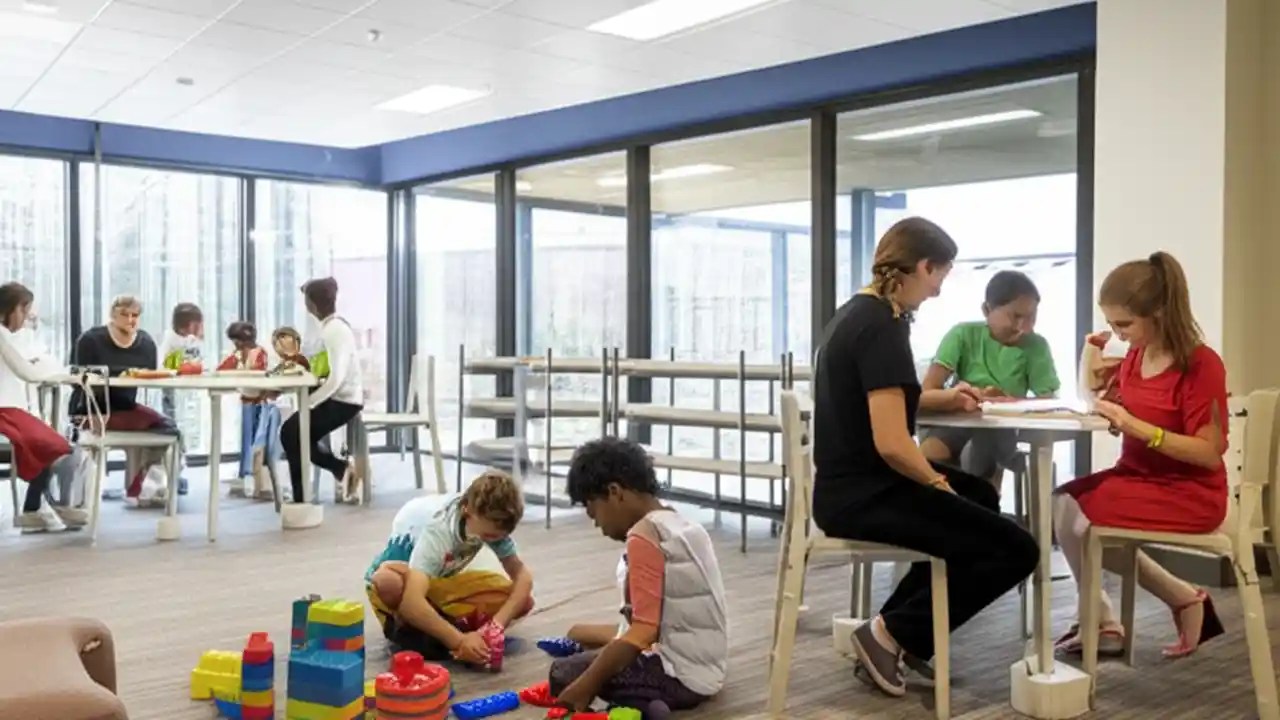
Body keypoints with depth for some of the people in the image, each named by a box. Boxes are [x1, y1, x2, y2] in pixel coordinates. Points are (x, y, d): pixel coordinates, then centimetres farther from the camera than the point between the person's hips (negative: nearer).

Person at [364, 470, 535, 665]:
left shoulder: (492, 524, -20)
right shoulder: (437, 531, -38)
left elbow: (522, 574, -17)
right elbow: (412, 601, -48)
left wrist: (498, 622, -32)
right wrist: (458, 640, -50)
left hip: (439, 581, 6)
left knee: (523, 601, -17)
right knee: (389, 583, -45)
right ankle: (405, 628, -13)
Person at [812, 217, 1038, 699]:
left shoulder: (856, 313, 11)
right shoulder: (883, 327, -20)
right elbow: (891, 444, -26)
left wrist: (942, 399, 14)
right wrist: (939, 483, -7)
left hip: (848, 486, 10)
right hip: (865, 496, -10)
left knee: (981, 497, 30)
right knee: (1017, 551, -7)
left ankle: (902, 631, 23)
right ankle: (889, 632, 2)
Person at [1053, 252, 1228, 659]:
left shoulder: (1201, 364, -18)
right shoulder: (1135, 356, 3)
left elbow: (1210, 454, -23)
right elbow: (1090, 399, 19)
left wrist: (1137, 427, -31)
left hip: (1189, 494, -7)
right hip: (1137, 477, 8)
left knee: (1082, 517, -23)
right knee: (1059, 503, -14)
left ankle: (1184, 598, -2)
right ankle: (1102, 622, -1)